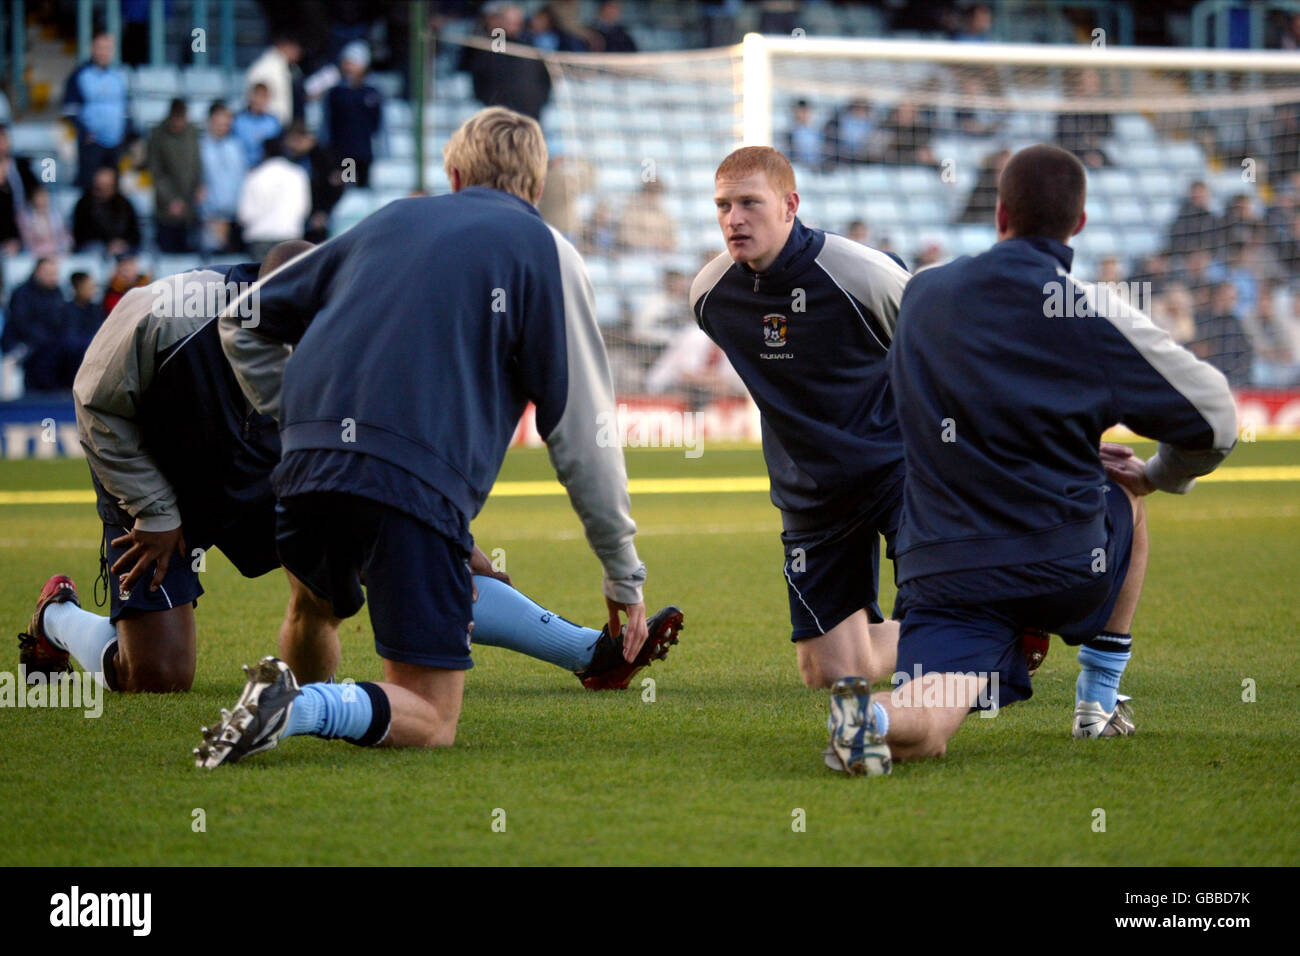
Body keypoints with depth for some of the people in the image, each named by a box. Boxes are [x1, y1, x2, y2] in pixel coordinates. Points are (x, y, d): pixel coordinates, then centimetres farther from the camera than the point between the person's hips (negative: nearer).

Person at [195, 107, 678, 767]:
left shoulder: (390, 222, 24)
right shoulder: (544, 252, 10)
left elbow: (242, 323, 27)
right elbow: (582, 431, 7)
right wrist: (623, 574, 14)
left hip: (305, 468, 5)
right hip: (420, 483, -5)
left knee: (317, 596, 38)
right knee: (430, 721, -2)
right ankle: (299, 709, -25)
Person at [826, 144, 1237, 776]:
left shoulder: (922, 292, 8)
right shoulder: (1098, 319, -5)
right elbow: (1212, 417, 3)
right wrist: (1159, 476, 25)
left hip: (937, 566, 1)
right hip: (1064, 568, -1)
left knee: (923, 730, -7)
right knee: (1125, 495, 32)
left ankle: (873, 715, -45)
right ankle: (1099, 702, 30)